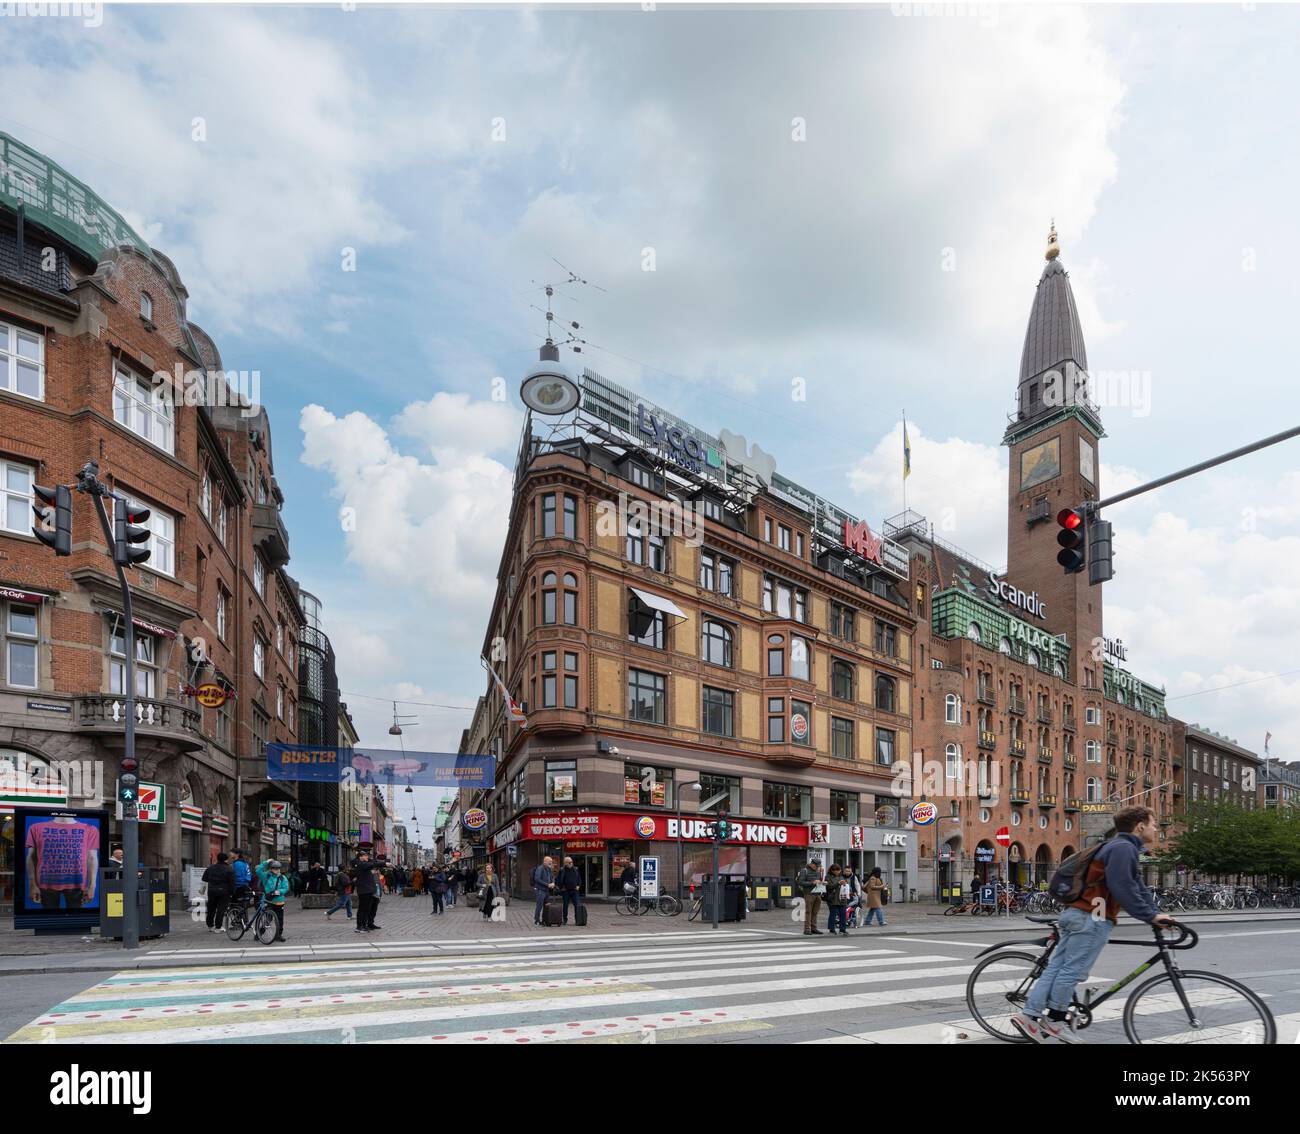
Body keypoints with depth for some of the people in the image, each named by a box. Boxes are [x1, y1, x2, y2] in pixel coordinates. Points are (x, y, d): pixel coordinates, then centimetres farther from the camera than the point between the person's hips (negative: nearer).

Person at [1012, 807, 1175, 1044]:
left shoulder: (1122, 848, 24)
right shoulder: (1123, 848, -10)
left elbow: (1137, 887, 23)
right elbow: (1123, 889, -20)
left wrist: (1154, 915, 14)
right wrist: (1150, 916, -16)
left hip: (1078, 915, 10)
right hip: (1092, 918, -10)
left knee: (1056, 967, 7)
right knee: (1073, 970, -3)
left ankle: (1028, 1015, 5)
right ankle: (1054, 1020, 4)